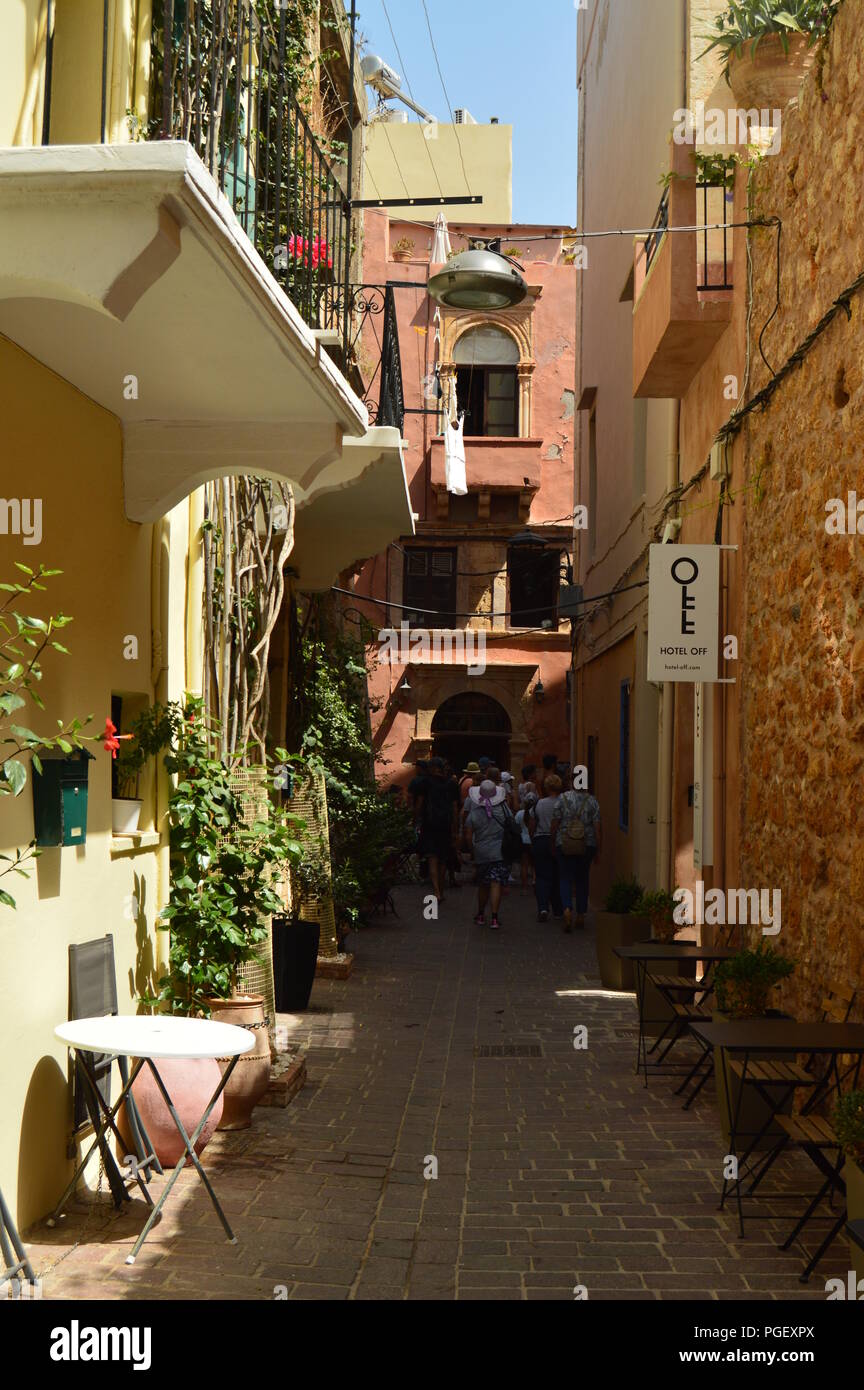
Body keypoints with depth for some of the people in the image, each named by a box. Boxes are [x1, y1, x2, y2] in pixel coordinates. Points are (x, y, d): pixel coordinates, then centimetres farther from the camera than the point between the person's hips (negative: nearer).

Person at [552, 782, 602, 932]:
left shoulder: (563, 798, -4)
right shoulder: (592, 801, -2)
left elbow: (554, 824, -2)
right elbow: (597, 827, -5)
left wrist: (553, 844, 10)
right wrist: (598, 851, 2)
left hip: (564, 844, -1)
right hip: (587, 845, 1)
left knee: (566, 879, 2)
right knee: (582, 880, 15)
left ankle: (567, 909, -22)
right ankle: (581, 915, 20)